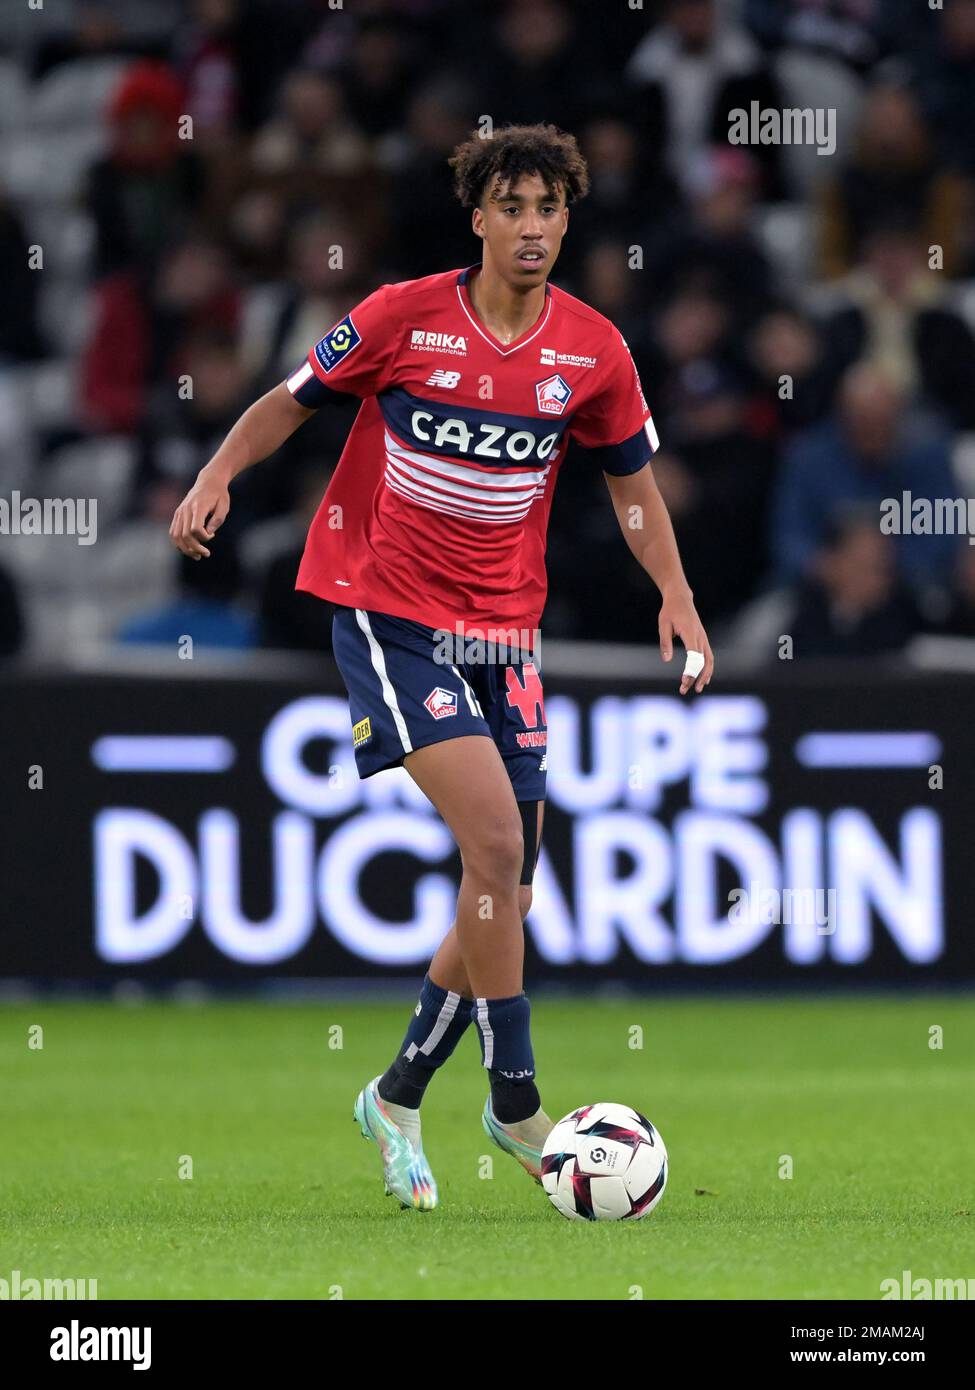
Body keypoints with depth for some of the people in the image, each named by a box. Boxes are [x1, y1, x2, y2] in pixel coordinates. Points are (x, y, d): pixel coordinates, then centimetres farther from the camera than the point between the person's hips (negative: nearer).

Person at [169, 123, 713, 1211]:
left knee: (505, 896, 5)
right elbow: (292, 400, 4)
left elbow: (630, 479, 13)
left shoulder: (592, 349, 1)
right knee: (495, 838, -21)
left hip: (503, 631, 5)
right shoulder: (404, 317, -9)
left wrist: (675, 593, 0)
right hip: (386, 613, -5)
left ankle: (397, 1099, 26)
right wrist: (217, 476, -13)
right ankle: (515, 1100, -12)